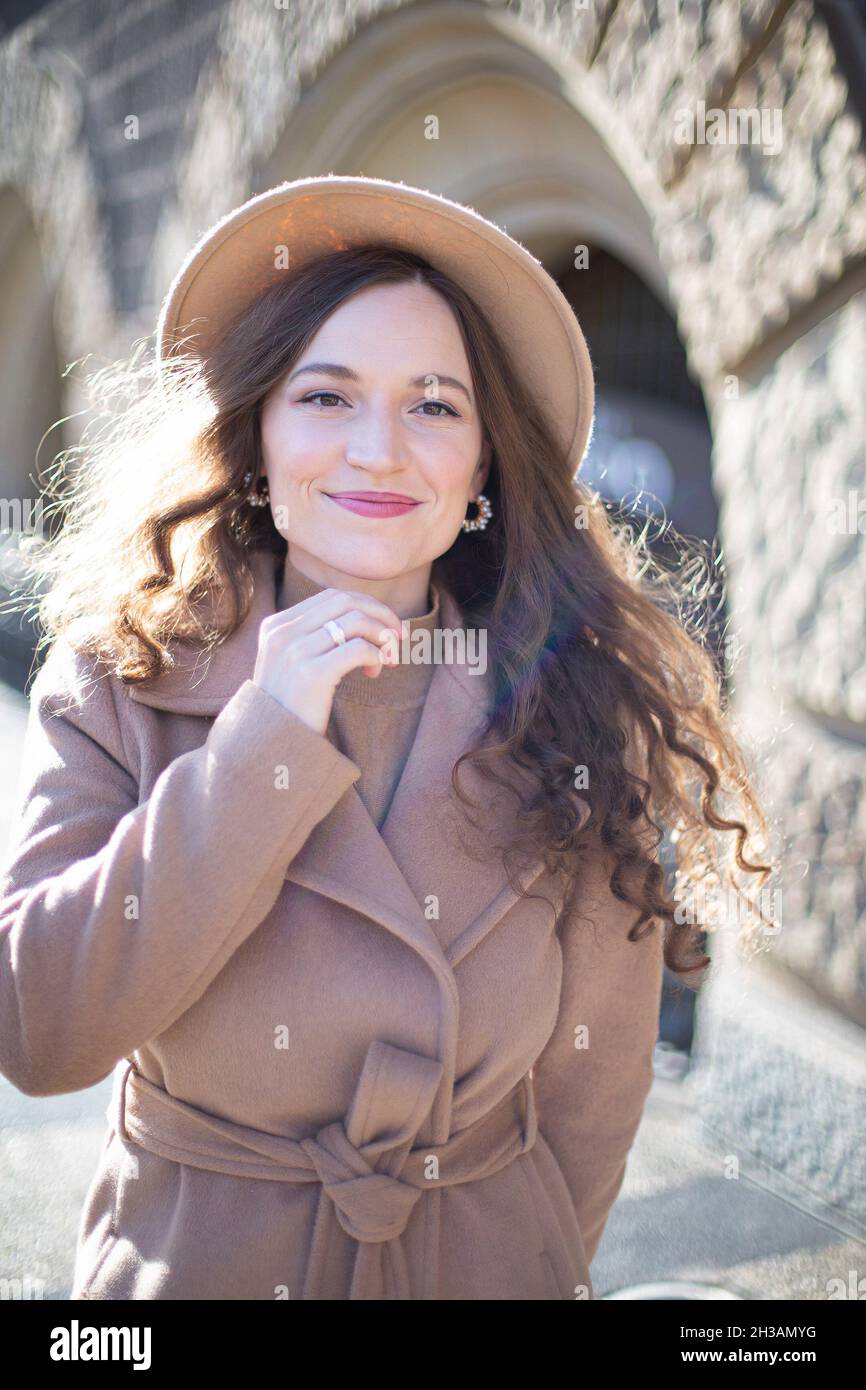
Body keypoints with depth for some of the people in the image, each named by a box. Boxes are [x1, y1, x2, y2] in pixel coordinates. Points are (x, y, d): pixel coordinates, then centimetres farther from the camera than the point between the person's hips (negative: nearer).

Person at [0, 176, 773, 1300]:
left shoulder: (576, 708, -11)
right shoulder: (119, 684, -11)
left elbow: (595, 1078, -4)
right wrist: (261, 744, -25)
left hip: (488, 1260, 0)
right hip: (186, 1259, 0)